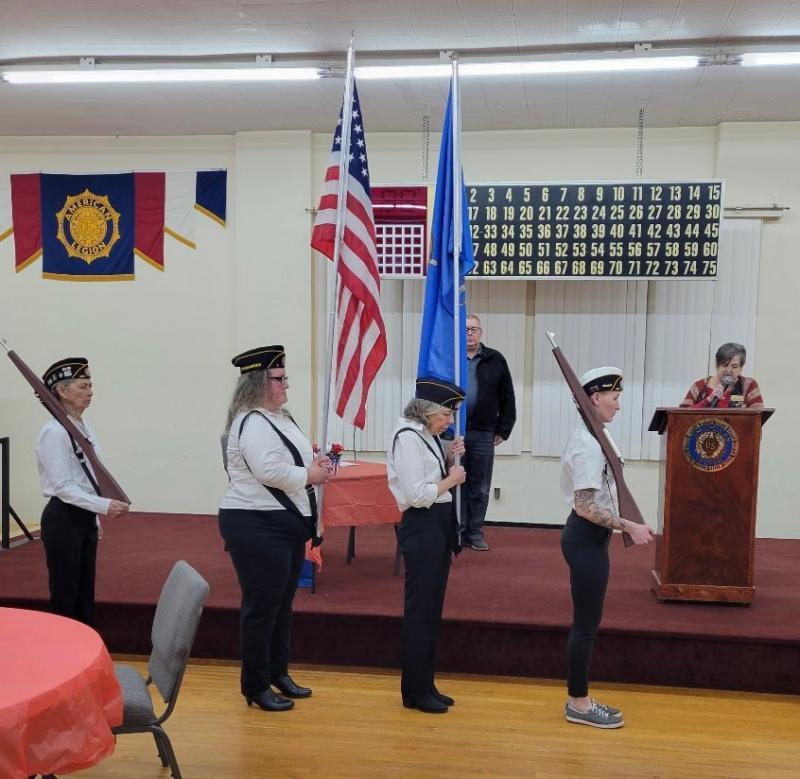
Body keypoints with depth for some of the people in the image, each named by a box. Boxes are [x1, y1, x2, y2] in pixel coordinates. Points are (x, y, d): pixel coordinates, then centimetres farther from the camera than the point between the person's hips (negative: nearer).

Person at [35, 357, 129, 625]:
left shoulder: (85, 427, 9)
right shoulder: (54, 432, -16)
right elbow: (62, 486, -21)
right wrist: (104, 506, -28)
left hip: (85, 518, 8)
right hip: (63, 520, -8)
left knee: (85, 593, 14)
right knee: (65, 595, 0)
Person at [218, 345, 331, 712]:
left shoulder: (279, 417, 13)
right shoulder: (252, 422, -18)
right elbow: (270, 471, -29)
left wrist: (313, 462, 2)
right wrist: (310, 475, -16)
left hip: (286, 524, 10)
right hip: (257, 528, -10)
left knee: (283, 603, 19)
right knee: (262, 607, 1)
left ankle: (278, 673, 33)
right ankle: (255, 687, 15)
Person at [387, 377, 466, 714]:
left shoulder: (427, 435, 12)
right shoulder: (407, 437, -16)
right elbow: (417, 494, -22)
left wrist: (449, 461, 2)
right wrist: (452, 479, -11)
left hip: (438, 525, 10)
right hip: (421, 527, -10)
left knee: (431, 610, 15)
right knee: (420, 611, -1)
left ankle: (425, 685, 26)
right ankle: (414, 692, 11)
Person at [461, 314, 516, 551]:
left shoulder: (495, 360, 5)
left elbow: (507, 399, 8)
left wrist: (503, 430, 4)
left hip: (483, 435, 2)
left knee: (480, 487, 8)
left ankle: (475, 533, 19)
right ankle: (456, 531, 16)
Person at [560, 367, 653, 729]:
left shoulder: (589, 438, 11)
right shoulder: (588, 444, -21)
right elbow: (585, 507, -25)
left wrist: (623, 525, 19)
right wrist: (629, 526, -23)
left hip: (589, 537, 10)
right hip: (586, 538, -10)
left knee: (586, 622, 16)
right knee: (586, 623, 1)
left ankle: (579, 699, 26)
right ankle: (579, 703, 14)